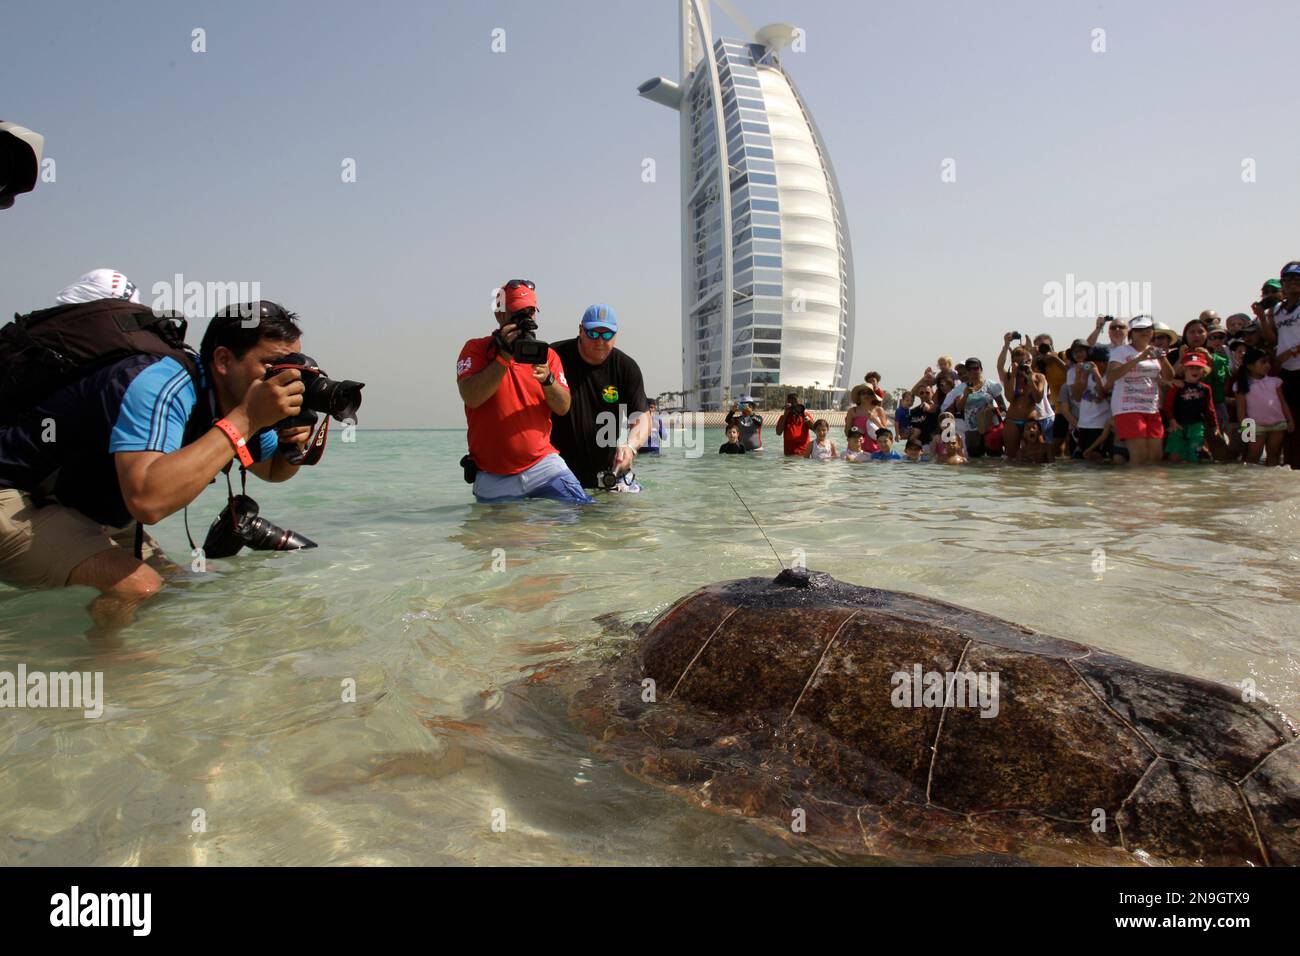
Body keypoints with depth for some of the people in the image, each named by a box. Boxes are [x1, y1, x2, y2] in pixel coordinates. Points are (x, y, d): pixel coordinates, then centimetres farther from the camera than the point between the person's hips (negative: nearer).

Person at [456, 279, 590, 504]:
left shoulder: (547, 354, 11)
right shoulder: (476, 349, 1)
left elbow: (563, 407, 1)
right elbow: (471, 398, -16)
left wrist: (547, 379, -19)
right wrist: (504, 355, -19)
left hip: (543, 464, 2)